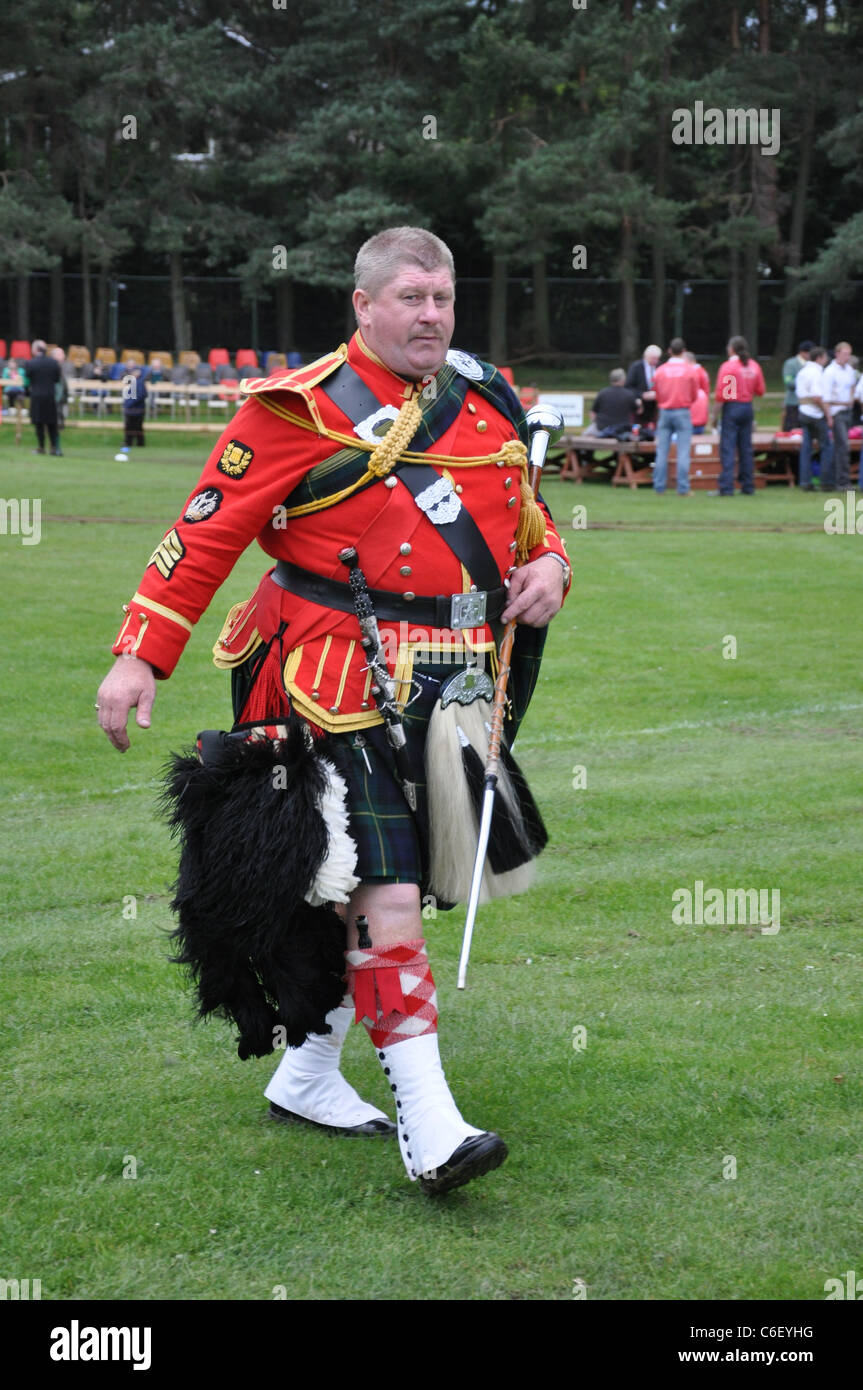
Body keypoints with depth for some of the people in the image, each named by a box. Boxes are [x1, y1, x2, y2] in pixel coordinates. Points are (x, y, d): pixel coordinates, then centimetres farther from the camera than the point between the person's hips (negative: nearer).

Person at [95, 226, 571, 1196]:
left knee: (376, 889, 14)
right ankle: (427, 1128, -12)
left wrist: (547, 567, 4)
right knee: (387, 898, -12)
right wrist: (140, 655, -12)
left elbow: (526, 518, 27)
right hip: (346, 689, -7)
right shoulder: (306, 410, -6)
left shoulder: (484, 402, 14)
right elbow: (207, 531, -7)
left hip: (452, 687, 7)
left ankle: (307, 1077, 30)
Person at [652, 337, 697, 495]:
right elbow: (695, 395, 4)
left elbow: (656, 394, 8)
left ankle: (659, 487, 7)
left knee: (662, 451, 6)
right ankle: (683, 488, -5)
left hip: (665, 412, 2)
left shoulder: (660, 370, 0)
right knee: (683, 451, -2)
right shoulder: (689, 370, -5)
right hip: (683, 413, -2)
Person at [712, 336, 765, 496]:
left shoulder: (728, 366, -12)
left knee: (727, 448, -5)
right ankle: (748, 487, 14)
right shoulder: (754, 366, 5)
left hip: (732, 407, -5)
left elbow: (721, 394, -14)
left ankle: (726, 487, -10)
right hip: (747, 408, 5)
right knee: (746, 448, 11)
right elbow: (760, 391, 8)